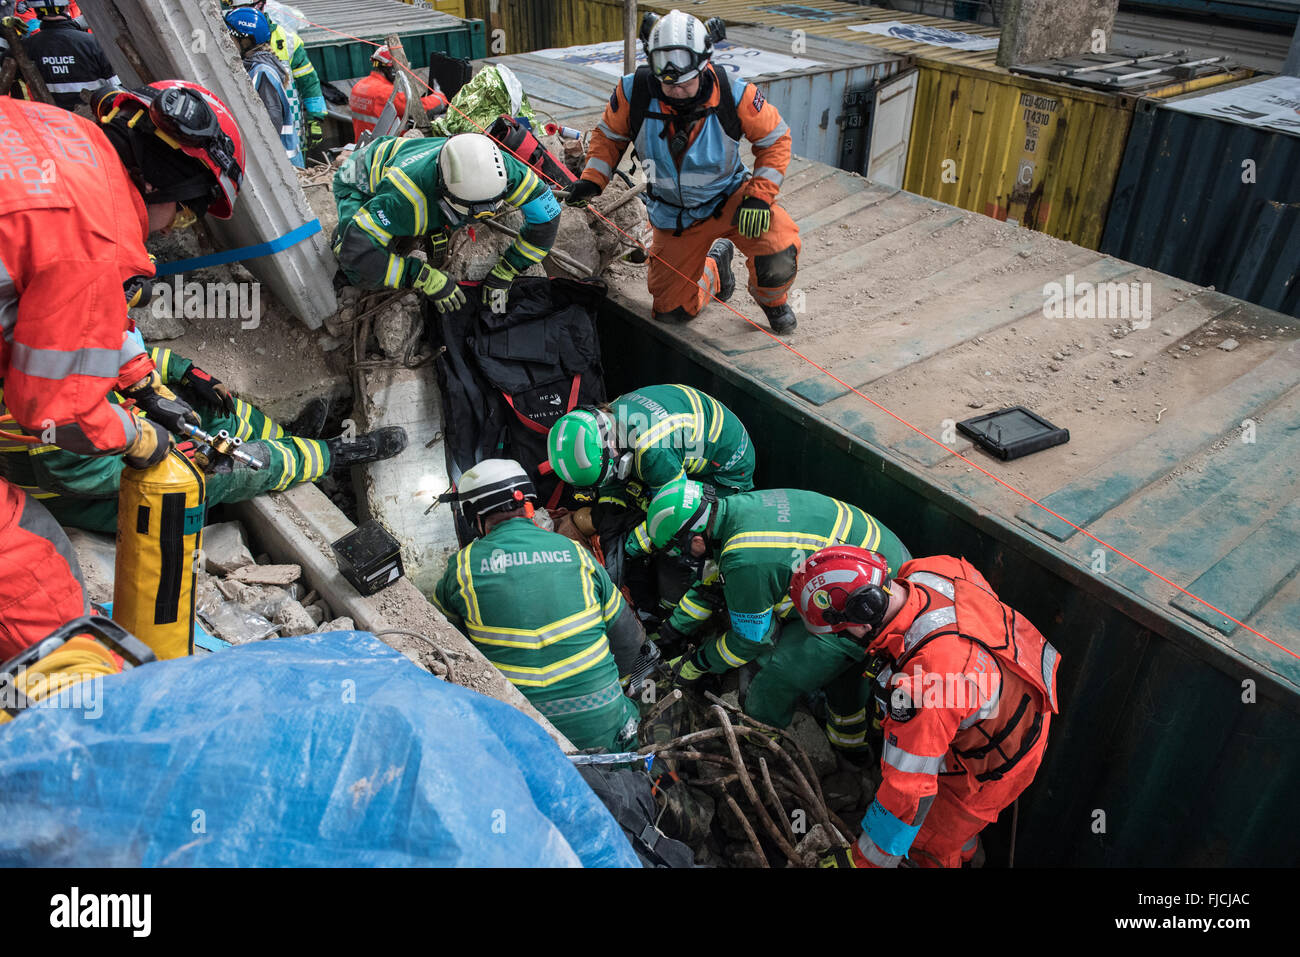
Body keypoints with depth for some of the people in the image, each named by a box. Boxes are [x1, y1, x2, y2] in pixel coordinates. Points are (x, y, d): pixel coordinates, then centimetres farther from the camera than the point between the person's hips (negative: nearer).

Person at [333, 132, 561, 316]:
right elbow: (357, 255, -51)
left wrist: (502, 275, -27)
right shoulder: (406, 196, -50)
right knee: (360, 274, -25)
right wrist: (426, 279, -48)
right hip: (360, 182, -5)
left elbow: (546, 215, -27)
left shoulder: (495, 168, -37)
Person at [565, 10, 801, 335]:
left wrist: (758, 196, -19)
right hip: (673, 217, 2)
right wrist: (592, 179, -14)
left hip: (729, 198, -2)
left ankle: (772, 300, 9)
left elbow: (775, 138, -8)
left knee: (780, 252, -30)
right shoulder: (634, 92, -19)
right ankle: (714, 267, 39)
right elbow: (609, 135, 1)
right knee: (672, 311, 5)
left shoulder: (733, 95, -22)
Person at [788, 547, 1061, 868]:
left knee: (930, 842, 14)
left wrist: (863, 860, -19)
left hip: (993, 764, -8)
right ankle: (963, 848, 61)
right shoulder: (929, 569, -23)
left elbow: (908, 789, -34)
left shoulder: (923, 682, -45)